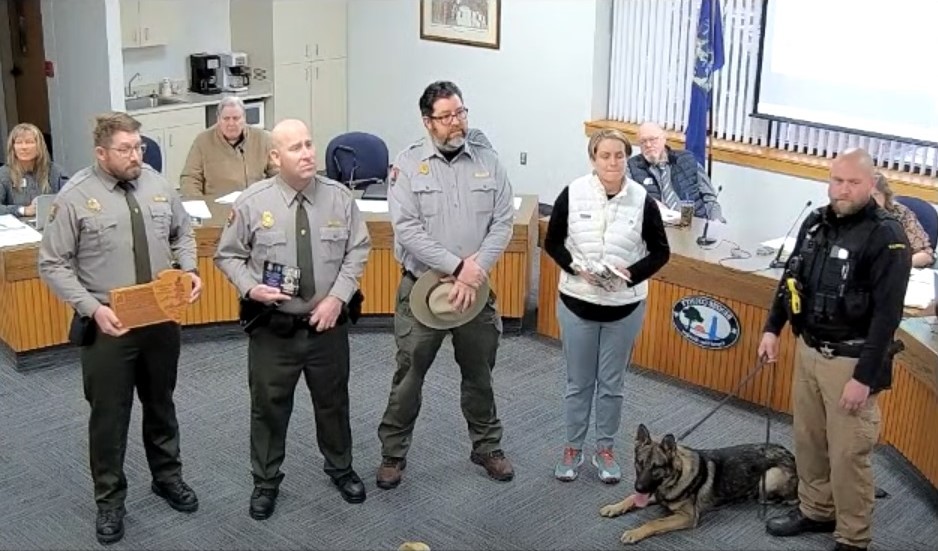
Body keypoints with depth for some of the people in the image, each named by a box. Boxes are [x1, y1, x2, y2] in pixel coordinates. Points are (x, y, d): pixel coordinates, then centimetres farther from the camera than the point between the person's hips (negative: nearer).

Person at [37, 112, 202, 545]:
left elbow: (183, 233, 14)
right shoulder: (75, 197, -13)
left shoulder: (157, 184, 0)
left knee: (161, 404, 20)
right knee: (109, 415, 6)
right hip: (107, 325, -4)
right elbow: (53, 265, -11)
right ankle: (109, 499, 25)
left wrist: (189, 270, -5)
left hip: (162, 319, 4)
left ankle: (167, 477, 40)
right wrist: (92, 308, -21)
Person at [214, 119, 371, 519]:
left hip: (327, 324, 2)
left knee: (333, 402, 18)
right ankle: (265, 481, 31)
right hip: (272, 328, -1)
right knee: (269, 406, 11)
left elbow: (358, 250, 0)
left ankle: (340, 468, 42)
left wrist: (338, 296, -12)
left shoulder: (339, 197, -5)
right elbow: (227, 255, 0)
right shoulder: (252, 202, -10)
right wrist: (250, 288, -17)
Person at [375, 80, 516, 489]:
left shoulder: (488, 162, 1)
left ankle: (487, 447, 33)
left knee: (479, 374, 16)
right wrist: (456, 266, -22)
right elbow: (407, 230, -16)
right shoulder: (408, 164, -8)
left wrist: (475, 268, -17)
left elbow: (504, 222, -3)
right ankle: (393, 453, 22)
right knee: (409, 374, 7)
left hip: (477, 288, 3)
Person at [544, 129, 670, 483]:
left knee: (612, 384, 12)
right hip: (577, 303, 0)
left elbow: (660, 252, 0)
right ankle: (573, 449, 27)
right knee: (578, 382, 12)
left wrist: (631, 274, -17)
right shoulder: (572, 194, -9)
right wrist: (575, 267, -17)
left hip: (624, 308, 0)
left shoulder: (643, 201, -8)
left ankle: (605, 450, 28)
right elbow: (552, 243, 0)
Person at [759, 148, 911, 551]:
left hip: (850, 360, -7)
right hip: (807, 349, 7)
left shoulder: (887, 236, -16)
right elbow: (791, 278, 17)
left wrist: (865, 377, -20)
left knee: (849, 453, 0)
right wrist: (772, 328, 11)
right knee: (807, 438, 18)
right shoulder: (816, 222, 5)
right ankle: (816, 510, 37)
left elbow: (887, 314, -19)